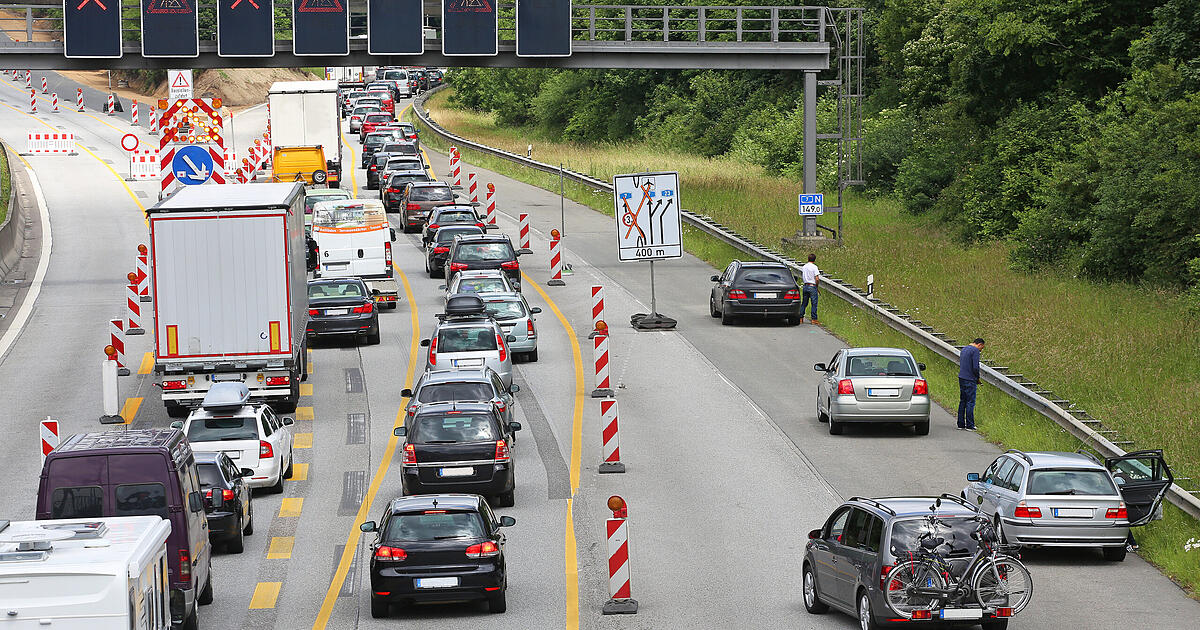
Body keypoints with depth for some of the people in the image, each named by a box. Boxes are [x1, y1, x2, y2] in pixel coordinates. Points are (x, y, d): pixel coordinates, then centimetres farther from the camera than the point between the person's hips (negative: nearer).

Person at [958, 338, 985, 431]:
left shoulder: (964, 349, 16)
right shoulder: (975, 351, -11)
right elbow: (975, 367, -18)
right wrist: (978, 378, 0)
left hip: (961, 378, 8)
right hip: (970, 380, -8)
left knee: (962, 402, 12)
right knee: (970, 403, -4)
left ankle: (961, 424, 13)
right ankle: (969, 425, -3)